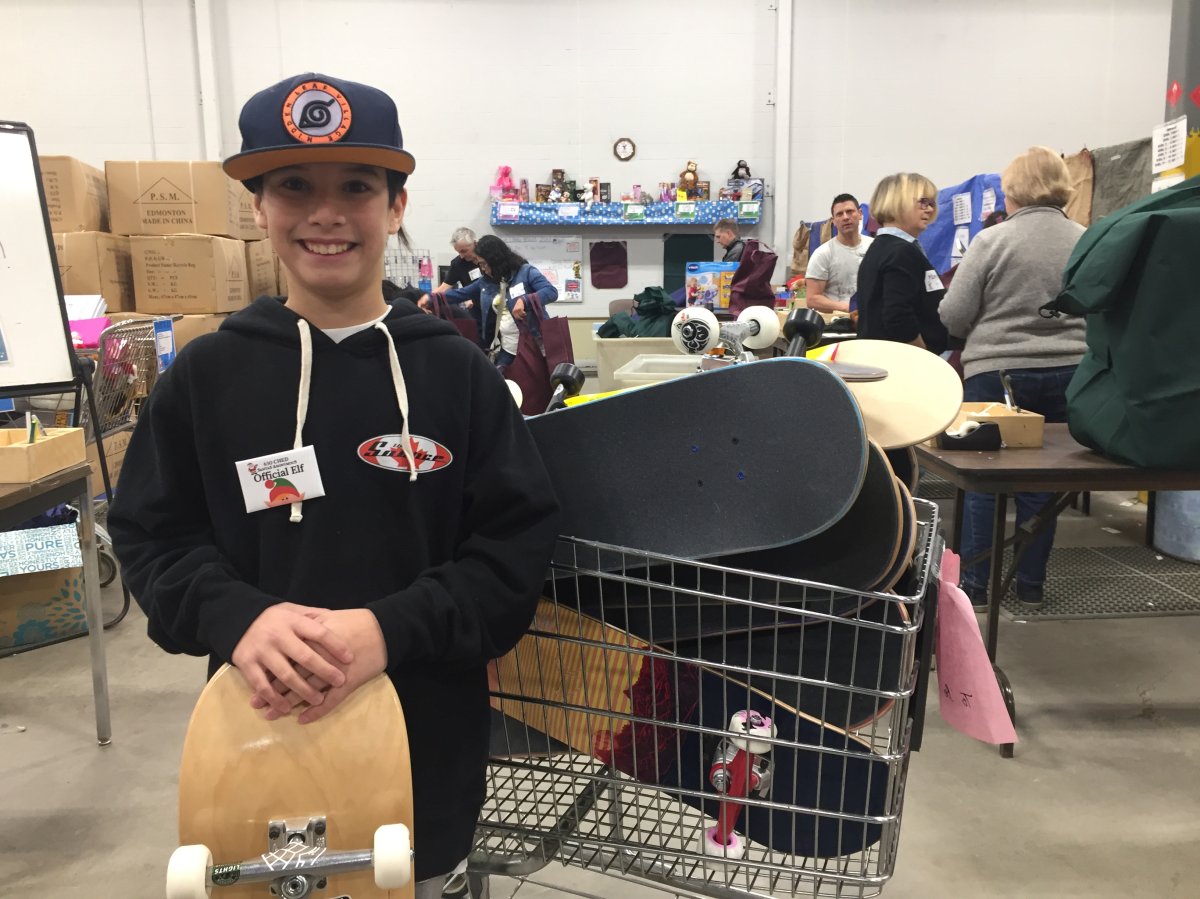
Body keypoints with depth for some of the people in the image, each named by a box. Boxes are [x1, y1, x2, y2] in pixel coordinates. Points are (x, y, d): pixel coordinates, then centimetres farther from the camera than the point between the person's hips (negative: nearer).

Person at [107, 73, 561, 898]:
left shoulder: (457, 371, -6)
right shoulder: (206, 374, -3)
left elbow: (521, 544, -8)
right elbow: (150, 538, 0)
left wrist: (392, 629, -23)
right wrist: (236, 616, -20)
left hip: (428, 748, 0)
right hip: (263, 741, 1)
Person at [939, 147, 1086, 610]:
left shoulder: (992, 240, -9)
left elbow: (953, 316, -8)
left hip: (996, 372, -3)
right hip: (1066, 373, 3)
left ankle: (974, 583, 13)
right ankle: (1031, 584, 20)